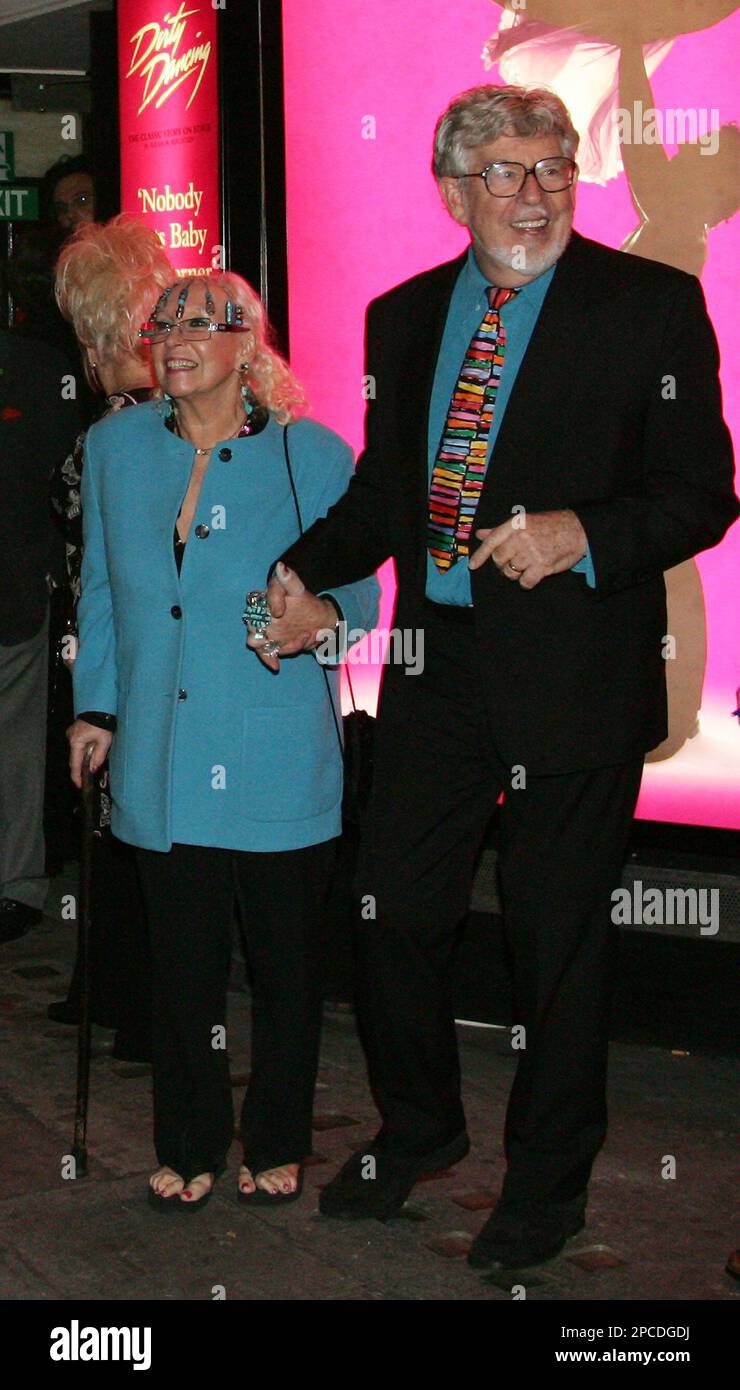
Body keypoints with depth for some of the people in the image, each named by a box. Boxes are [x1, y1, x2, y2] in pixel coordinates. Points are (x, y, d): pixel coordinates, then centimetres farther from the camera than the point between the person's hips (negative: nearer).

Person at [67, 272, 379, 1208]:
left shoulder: (312, 455, -3)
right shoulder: (116, 447, 7)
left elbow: (361, 591, 2)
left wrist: (325, 613, -21)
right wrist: (94, 706, 14)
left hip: (278, 759, -2)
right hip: (161, 757, 3)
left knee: (284, 958, 6)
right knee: (181, 961, 8)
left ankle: (277, 1143, 25)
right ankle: (189, 1146, 25)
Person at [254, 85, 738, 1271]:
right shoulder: (402, 319, 9)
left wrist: (586, 535, -24)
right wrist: (305, 570, -2)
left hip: (574, 680, -4)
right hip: (436, 672, 5)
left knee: (559, 943, 7)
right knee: (395, 916, 13)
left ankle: (547, 1185, 27)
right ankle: (418, 1130, 38)